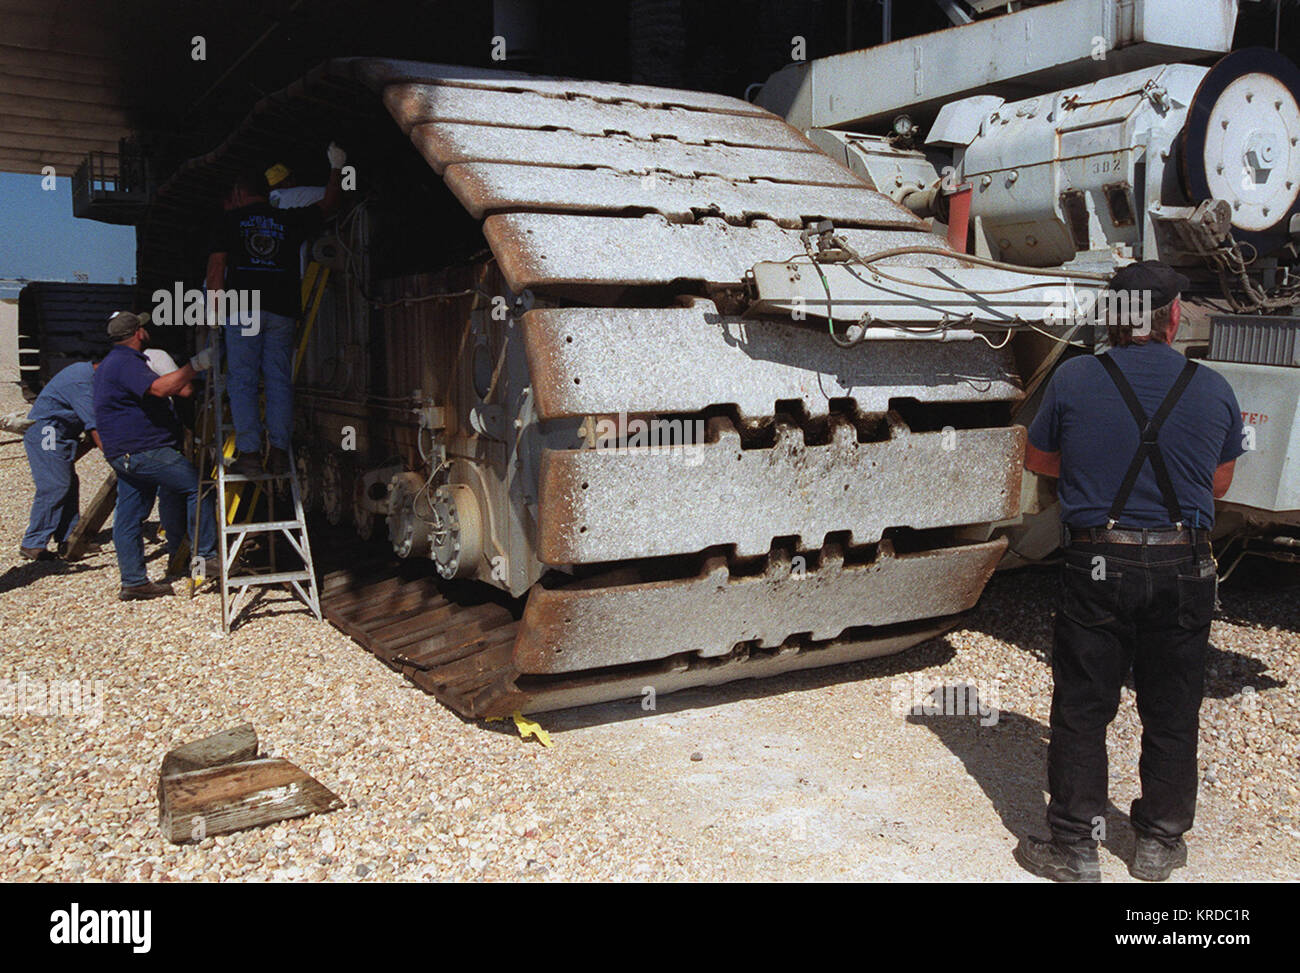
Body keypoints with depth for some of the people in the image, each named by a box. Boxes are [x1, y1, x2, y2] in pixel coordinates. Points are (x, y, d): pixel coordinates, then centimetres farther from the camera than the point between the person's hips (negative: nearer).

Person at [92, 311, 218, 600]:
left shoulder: (117, 361, 23)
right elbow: (160, 388, -29)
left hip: (127, 454, 11)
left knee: (129, 516, 10)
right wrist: (196, 365, -28)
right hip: (143, 451, -11)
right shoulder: (125, 362, -13)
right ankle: (206, 558, -5)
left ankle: (133, 581, 14)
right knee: (197, 488, -8)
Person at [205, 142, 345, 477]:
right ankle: (279, 452, -3)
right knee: (280, 381, 3)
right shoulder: (289, 220, 13)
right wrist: (336, 167, 41)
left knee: (242, 381, -1)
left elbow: (216, 267, 2)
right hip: (281, 311, 2)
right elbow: (328, 204, 28)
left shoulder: (231, 220, 9)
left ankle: (249, 453, -8)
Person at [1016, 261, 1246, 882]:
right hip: (1182, 571, 2)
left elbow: (1038, 460, 7)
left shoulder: (1073, 380, -7)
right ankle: (1160, 844, 29)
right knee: (1171, 715, 16)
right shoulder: (1214, 390, -2)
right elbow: (1219, 483, 11)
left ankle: (1074, 847, 16)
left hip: (1097, 568, -2)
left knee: (1081, 712, 9)